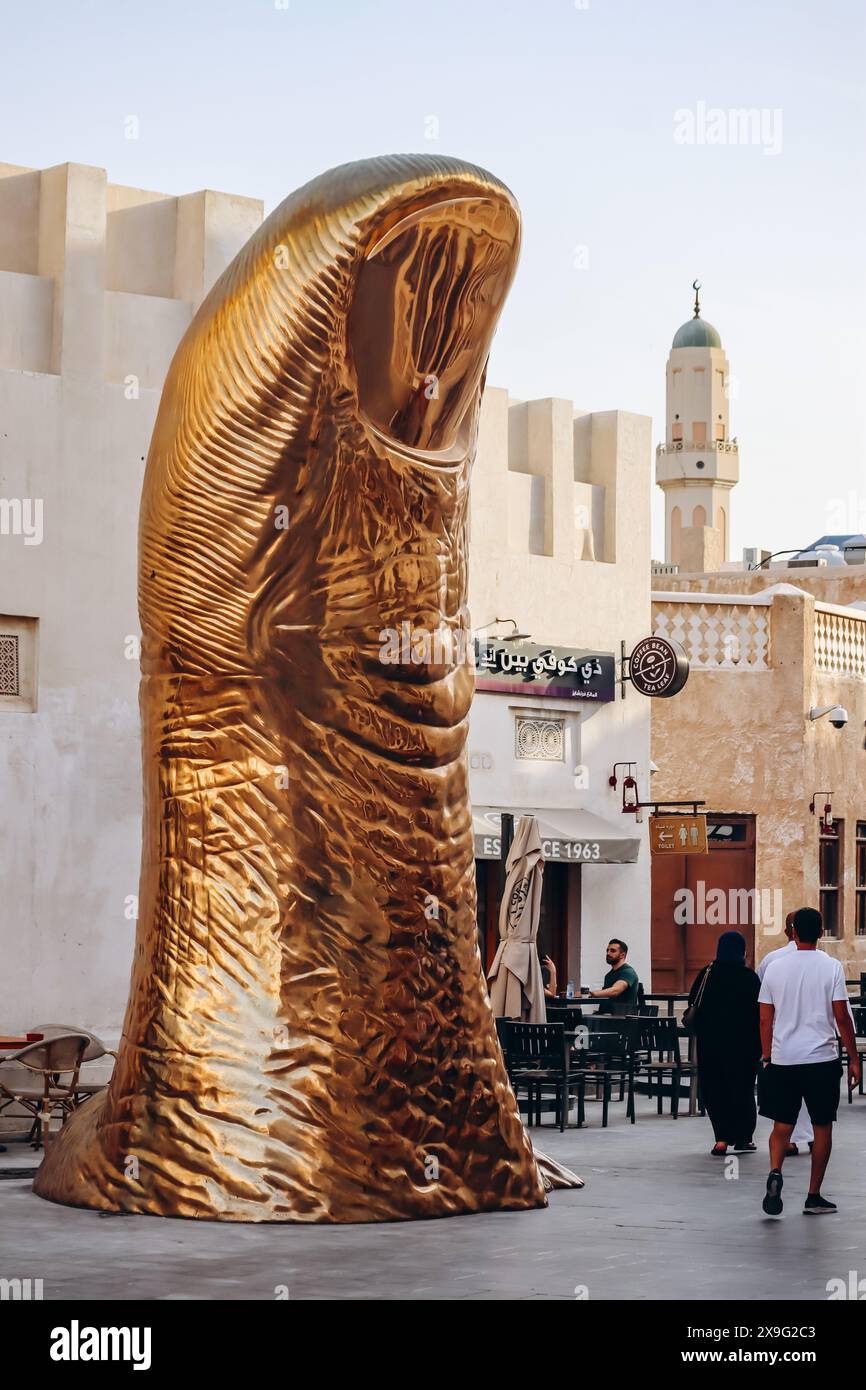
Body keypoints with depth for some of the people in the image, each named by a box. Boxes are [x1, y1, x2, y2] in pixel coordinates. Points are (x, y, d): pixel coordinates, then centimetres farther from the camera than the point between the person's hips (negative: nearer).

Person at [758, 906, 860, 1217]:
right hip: (821, 1058, -2)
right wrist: (853, 1059, 2)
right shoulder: (831, 967, -5)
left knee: (782, 1124, 10)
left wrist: (767, 1057, 16)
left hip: (782, 1059, 2)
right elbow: (842, 1018, -6)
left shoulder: (776, 967, 3)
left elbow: (765, 1019, 5)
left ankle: (775, 1172, -17)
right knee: (822, 1127, 9)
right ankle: (814, 1197, 11)